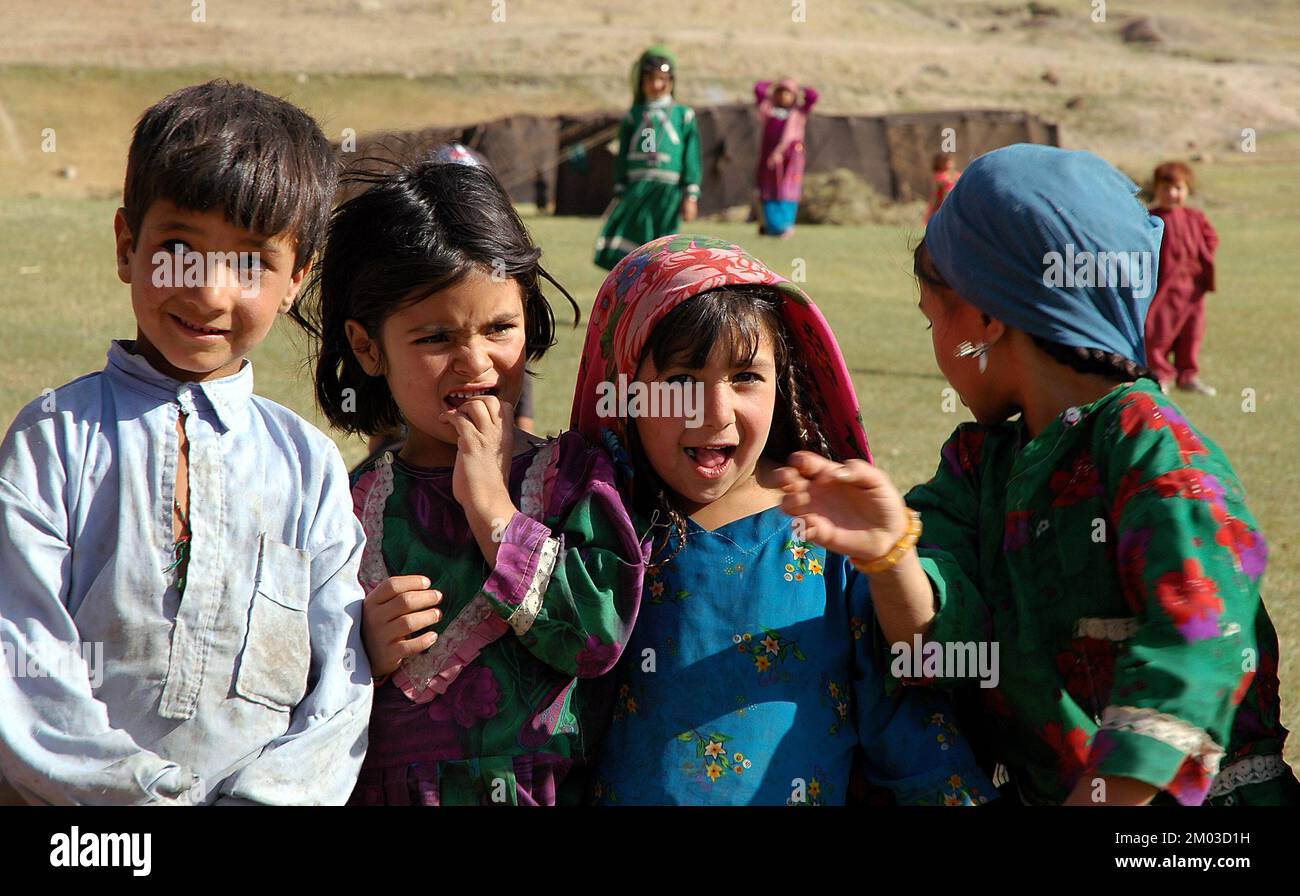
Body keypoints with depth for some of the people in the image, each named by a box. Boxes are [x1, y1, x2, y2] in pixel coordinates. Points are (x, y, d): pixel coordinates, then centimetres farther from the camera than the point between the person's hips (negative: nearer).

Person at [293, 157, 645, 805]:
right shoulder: (348, 507, -2)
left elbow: (602, 636, -16)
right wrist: (362, 657, -19)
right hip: (388, 791, 0)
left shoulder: (575, 476, -2)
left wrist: (493, 508, -13)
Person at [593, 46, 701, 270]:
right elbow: (622, 159, 13)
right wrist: (619, 195, 7)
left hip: (668, 190, -2)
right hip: (637, 189, 2)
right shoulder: (633, 117, 13)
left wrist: (691, 196, -3)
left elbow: (692, 159, 3)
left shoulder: (683, 115, 7)